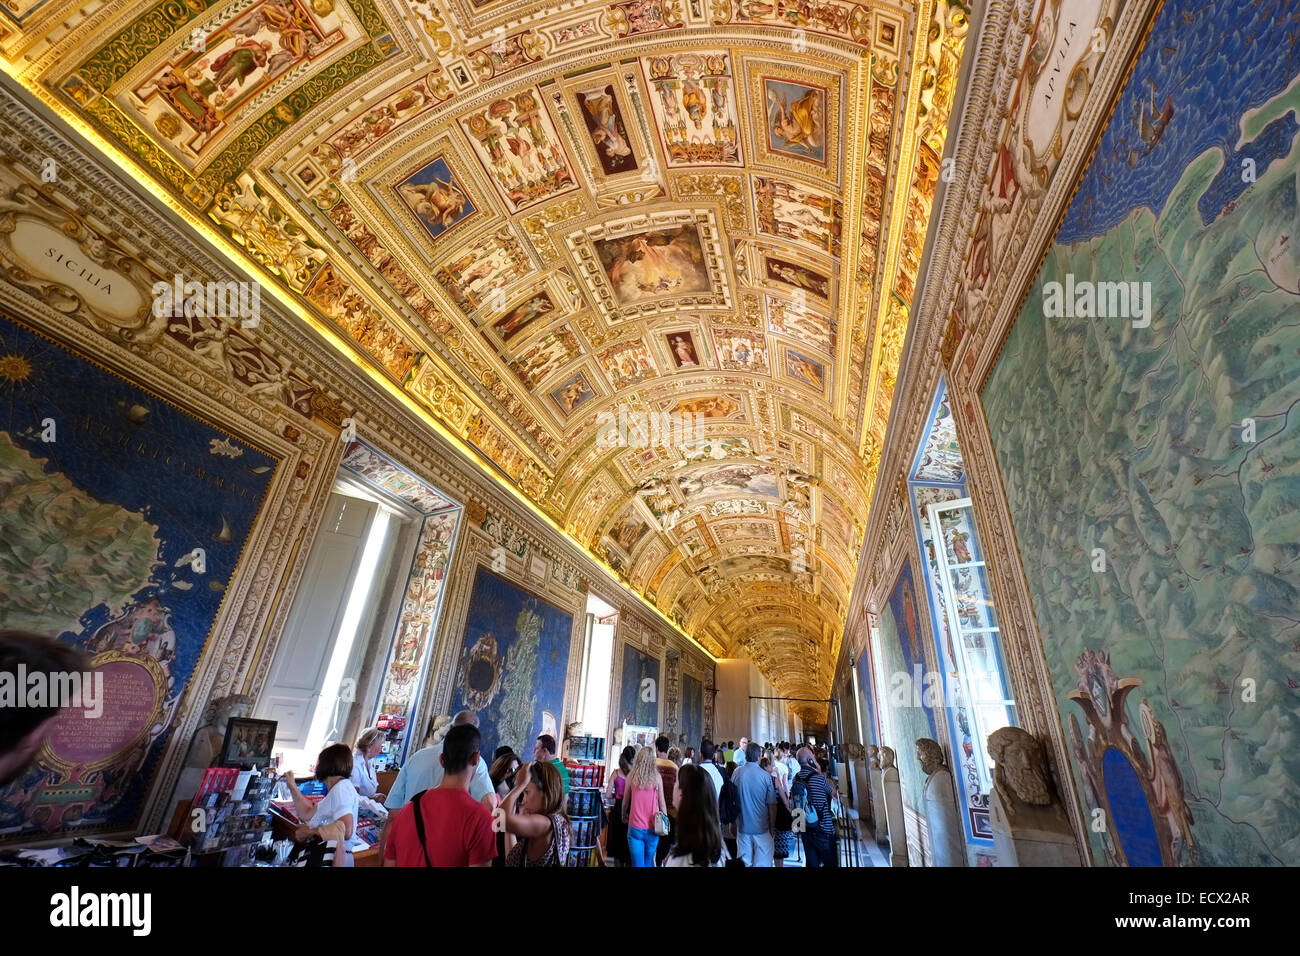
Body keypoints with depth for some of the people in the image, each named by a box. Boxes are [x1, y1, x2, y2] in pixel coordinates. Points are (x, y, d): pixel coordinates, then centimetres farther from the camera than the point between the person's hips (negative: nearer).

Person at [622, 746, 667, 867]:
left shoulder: (632, 776, -4)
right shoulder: (657, 777, -5)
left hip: (635, 827, -1)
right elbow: (662, 803, 1)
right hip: (652, 828, 1)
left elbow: (625, 801, 7)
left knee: (637, 863, 6)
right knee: (649, 862, 20)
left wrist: (624, 816, 24)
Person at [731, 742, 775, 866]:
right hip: (762, 828, -3)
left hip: (742, 826, 3)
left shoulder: (737, 772, -6)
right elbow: (772, 805, -8)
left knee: (744, 861, 16)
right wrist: (772, 827, 7)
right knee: (762, 862, 9)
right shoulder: (765, 775, -14)